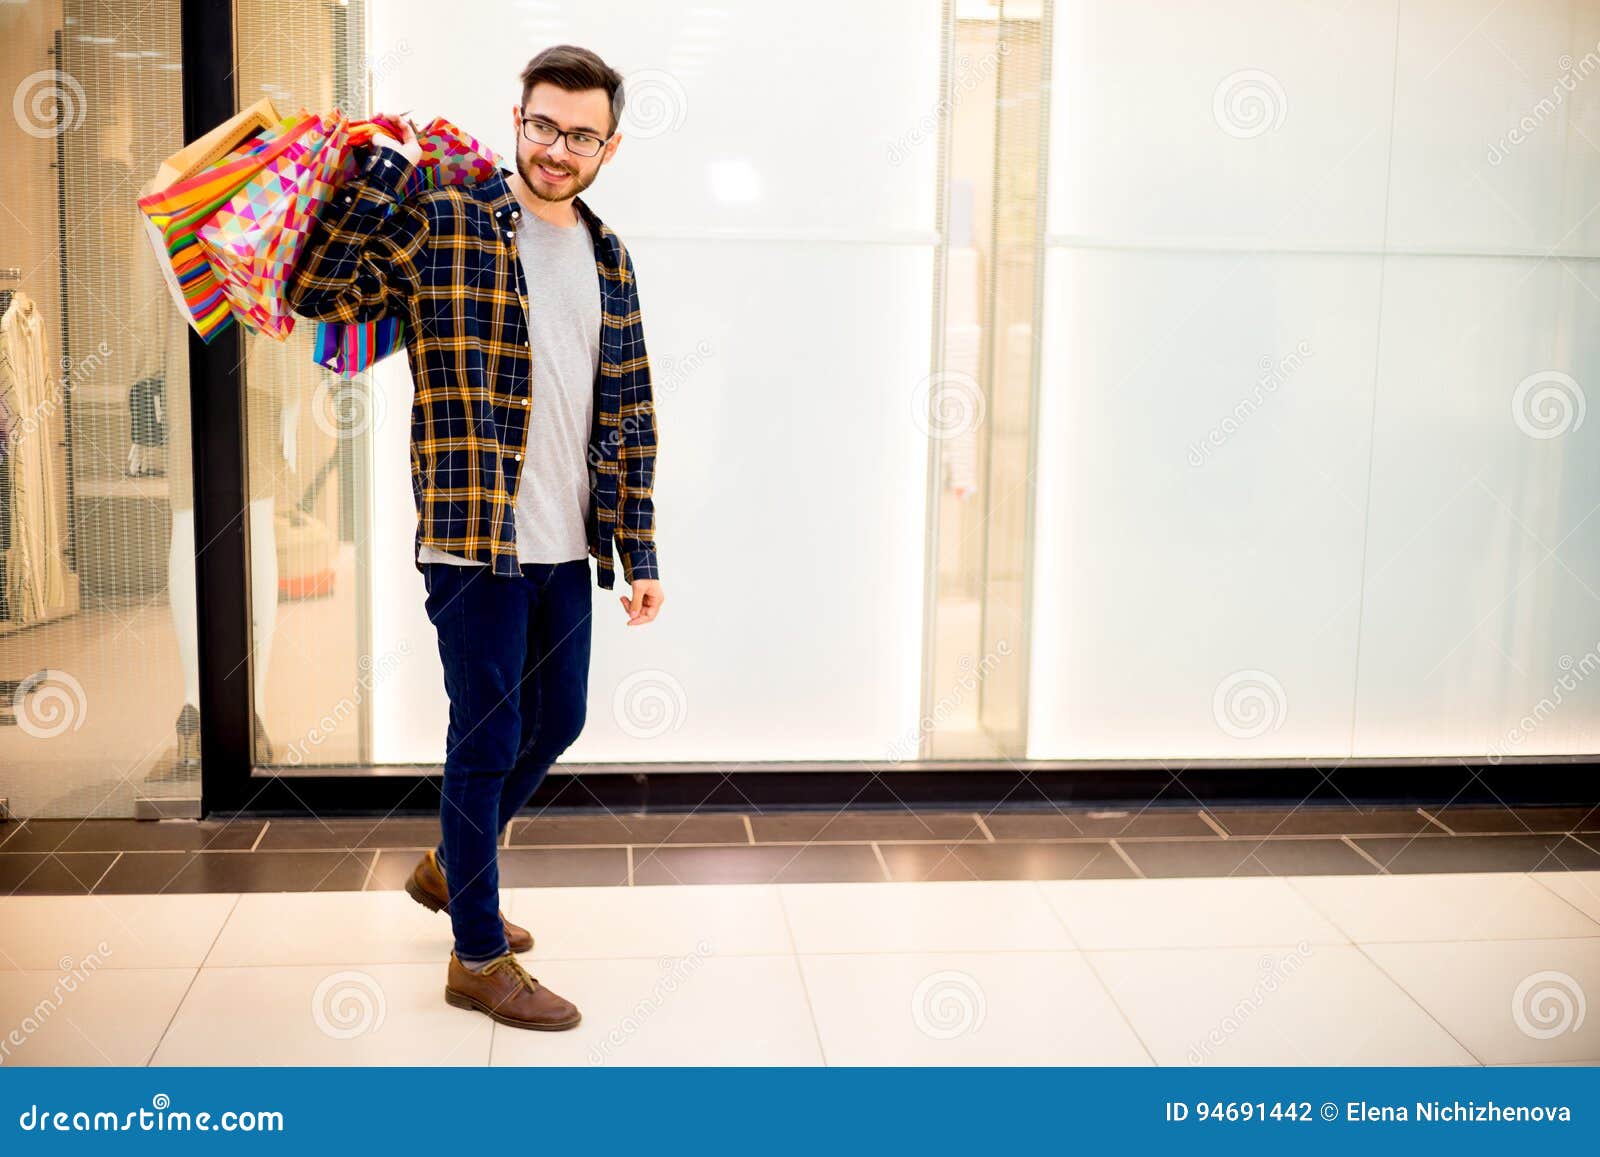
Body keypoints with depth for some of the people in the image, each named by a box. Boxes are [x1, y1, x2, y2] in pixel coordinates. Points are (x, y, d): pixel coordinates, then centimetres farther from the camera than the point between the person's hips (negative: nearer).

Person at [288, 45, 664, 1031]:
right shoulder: (441, 221, -6)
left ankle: (451, 867, 44)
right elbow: (315, 290, -16)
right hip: (475, 540, -6)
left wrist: (640, 552, 8)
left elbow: (630, 416, 11)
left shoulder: (608, 259, 10)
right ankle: (479, 958, 20)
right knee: (488, 739, 3)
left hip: (567, 546, 7)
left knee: (556, 723, 18)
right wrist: (385, 170, -19)